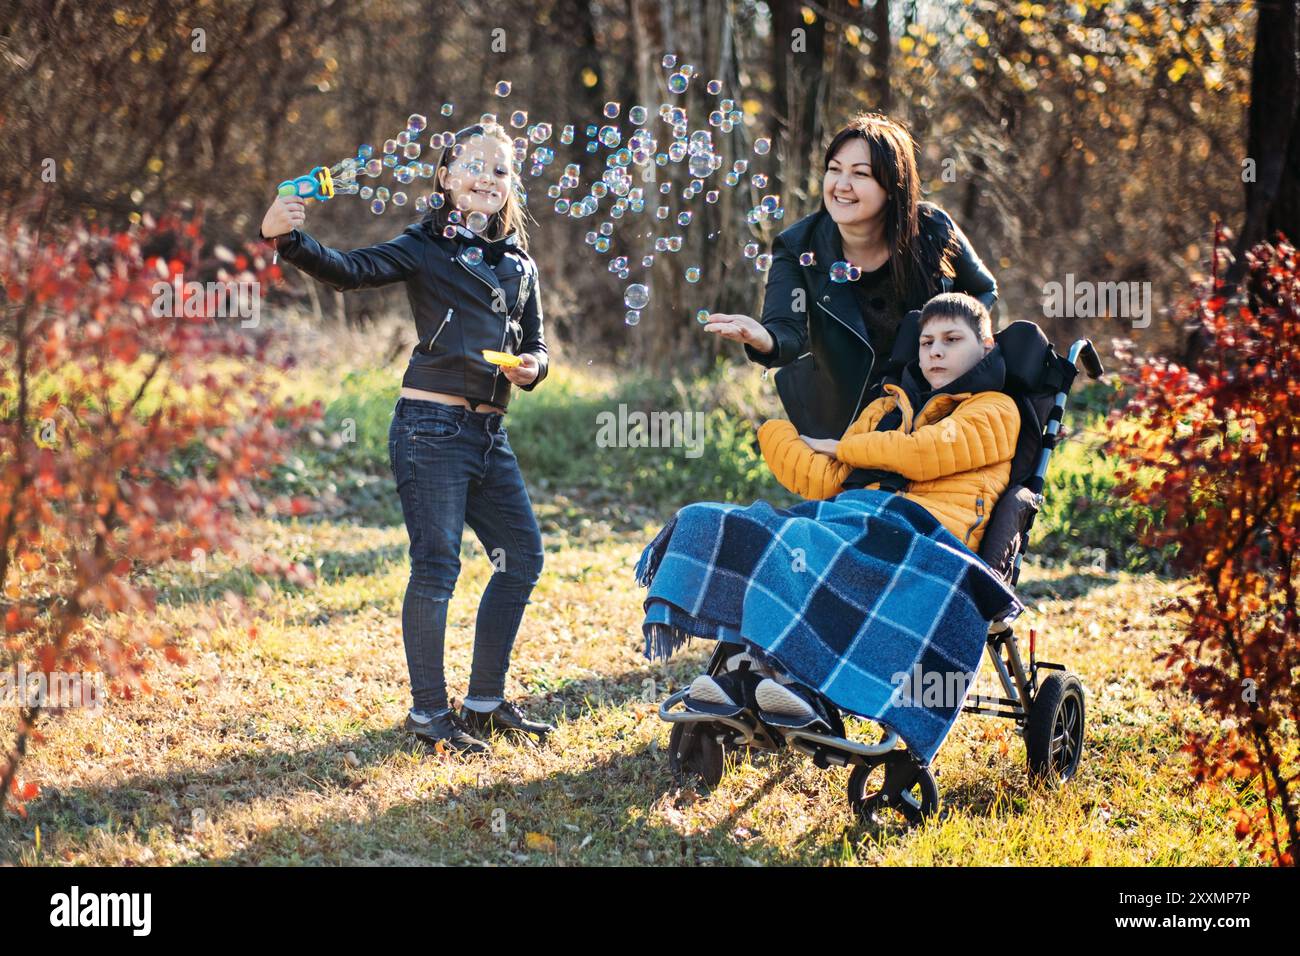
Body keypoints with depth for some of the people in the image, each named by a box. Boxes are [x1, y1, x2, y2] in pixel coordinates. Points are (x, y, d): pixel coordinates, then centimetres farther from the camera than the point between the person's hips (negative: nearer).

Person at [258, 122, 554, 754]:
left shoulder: (520, 263, 15)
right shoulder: (426, 247, -3)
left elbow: (535, 344, 22)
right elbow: (352, 271, -18)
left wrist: (531, 368, -3)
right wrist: (289, 240, -36)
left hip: (489, 434, 7)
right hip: (432, 427, -7)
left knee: (522, 556, 10)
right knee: (436, 567, -6)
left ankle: (486, 702, 23)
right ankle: (428, 713, 5)